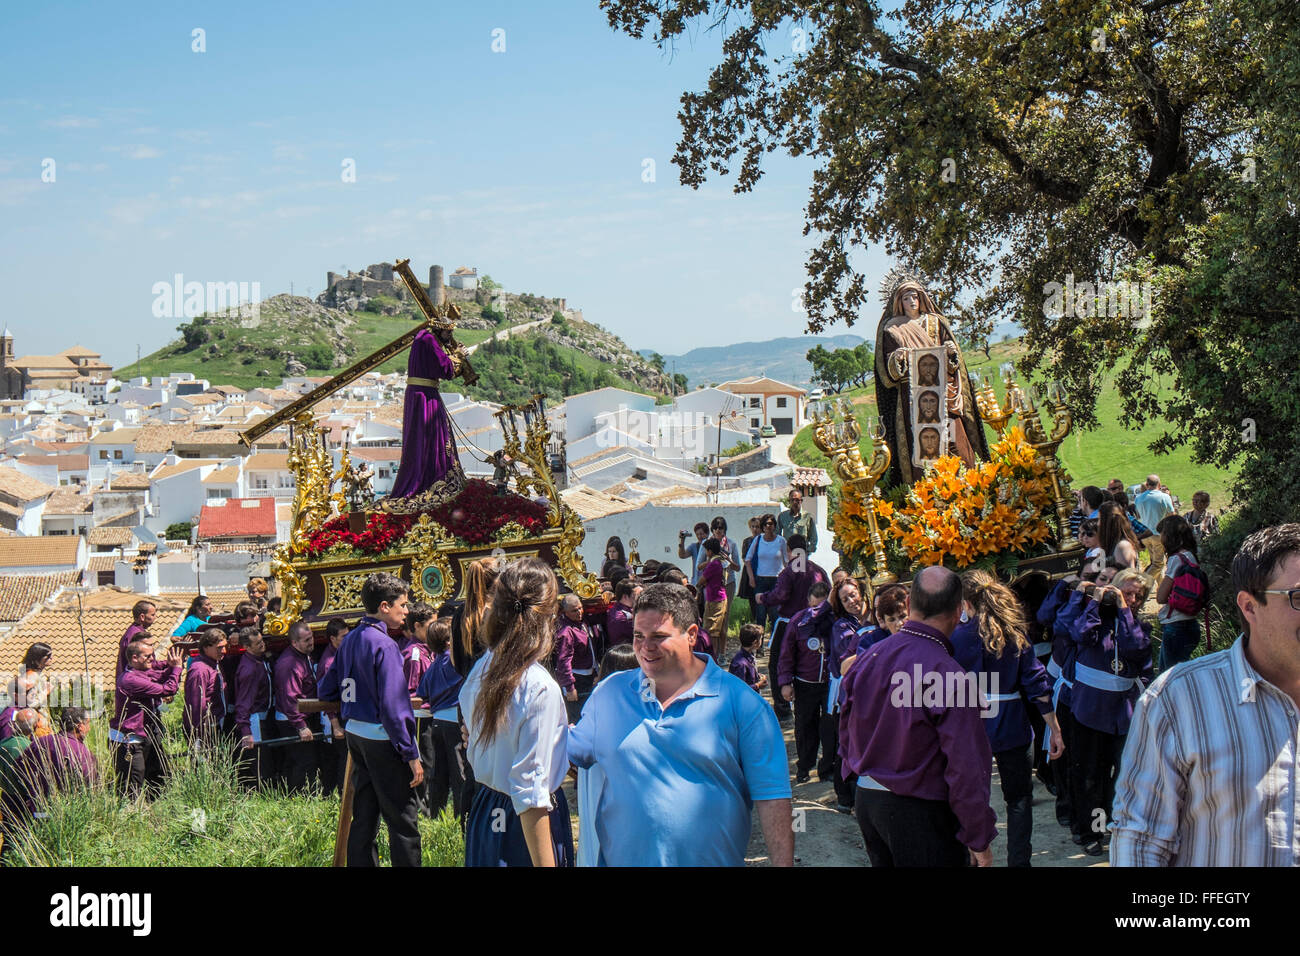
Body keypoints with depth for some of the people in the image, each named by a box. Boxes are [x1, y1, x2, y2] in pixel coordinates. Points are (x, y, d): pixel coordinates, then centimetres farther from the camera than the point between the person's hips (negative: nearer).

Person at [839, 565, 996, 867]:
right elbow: (966, 767, -20)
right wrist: (979, 841, -11)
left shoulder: (868, 658, 0)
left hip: (866, 799, 7)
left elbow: (846, 735, 11)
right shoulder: (949, 677, -22)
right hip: (921, 816, -7)